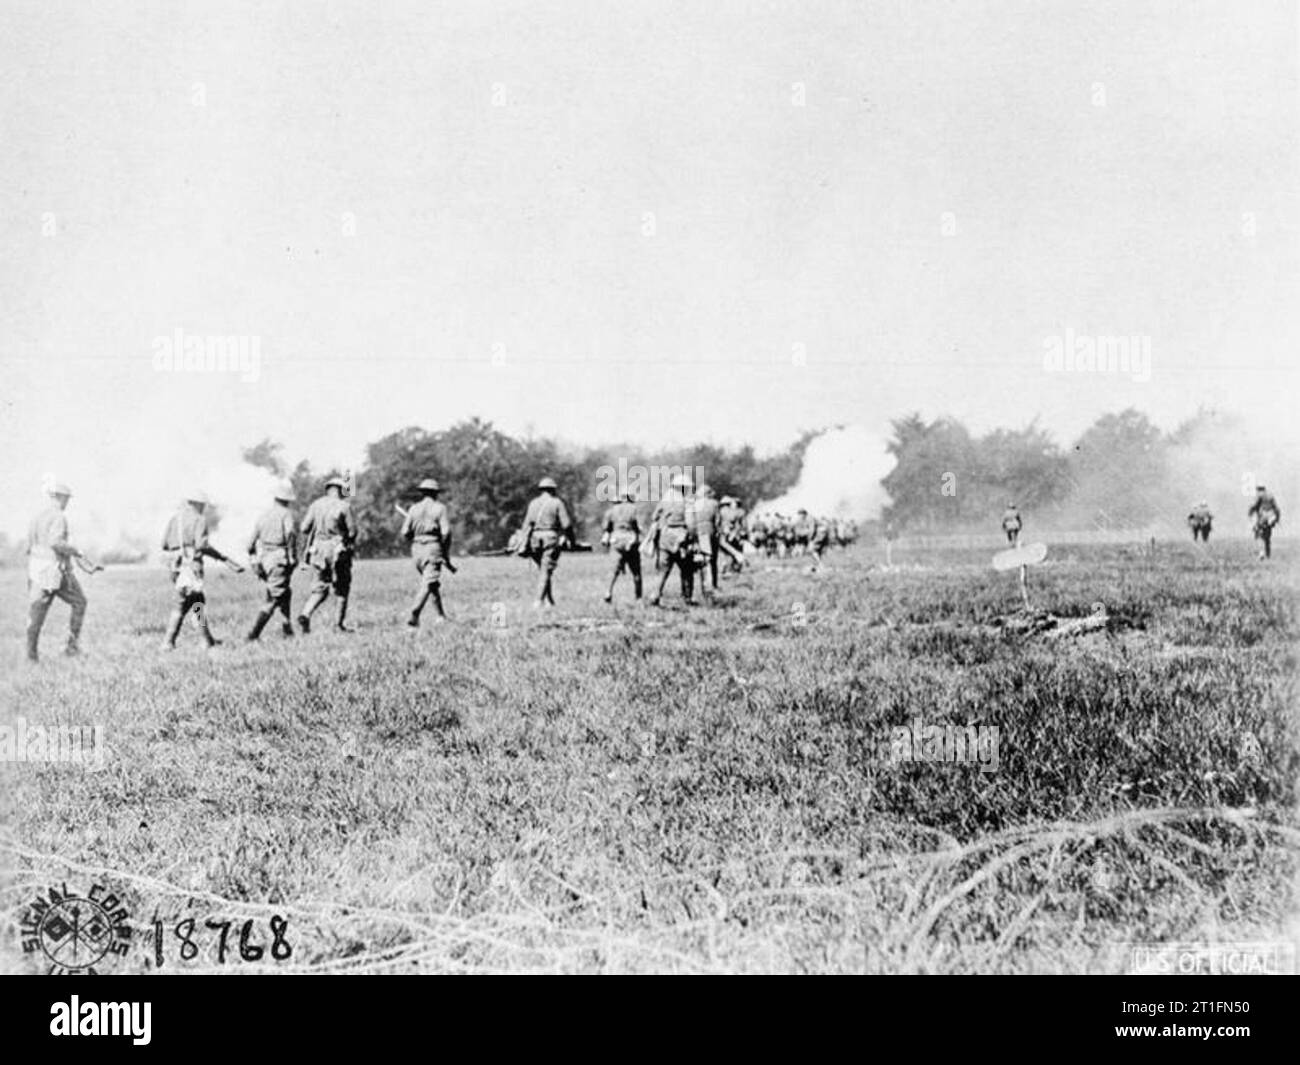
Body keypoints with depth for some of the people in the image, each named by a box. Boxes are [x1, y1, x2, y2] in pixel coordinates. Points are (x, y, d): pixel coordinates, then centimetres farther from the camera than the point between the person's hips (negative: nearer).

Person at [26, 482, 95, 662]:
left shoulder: (37, 517, 13)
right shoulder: (59, 517, -12)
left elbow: (29, 547, 15)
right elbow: (55, 542, -26)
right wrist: (75, 551, -12)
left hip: (37, 570, 7)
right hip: (57, 570, -7)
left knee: (36, 611, 6)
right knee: (79, 602, 11)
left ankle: (31, 653, 2)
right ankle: (72, 644, 9)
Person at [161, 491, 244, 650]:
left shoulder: (175, 518, 15)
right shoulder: (199, 519, -4)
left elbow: (164, 544, 10)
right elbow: (202, 545, -16)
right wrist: (224, 559, -13)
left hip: (175, 565, 7)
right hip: (191, 564, -7)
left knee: (199, 601, 15)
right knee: (182, 605, -2)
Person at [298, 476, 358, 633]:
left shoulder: (316, 505, 7)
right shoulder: (344, 506, -5)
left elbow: (304, 528, 3)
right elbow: (352, 530, -6)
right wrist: (350, 543, 13)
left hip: (317, 551, 4)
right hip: (338, 551, -4)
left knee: (319, 589, 9)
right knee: (342, 589, 10)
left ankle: (305, 614, -14)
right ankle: (339, 623, 10)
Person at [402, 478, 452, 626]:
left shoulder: (414, 509, 8)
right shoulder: (440, 508, -3)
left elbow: (405, 532, 2)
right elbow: (446, 532, -11)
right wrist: (446, 552, 1)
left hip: (417, 548, 5)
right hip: (433, 548, -5)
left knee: (432, 582, 19)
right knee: (428, 584, -9)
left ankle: (441, 615, 24)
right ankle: (414, 615, -24)